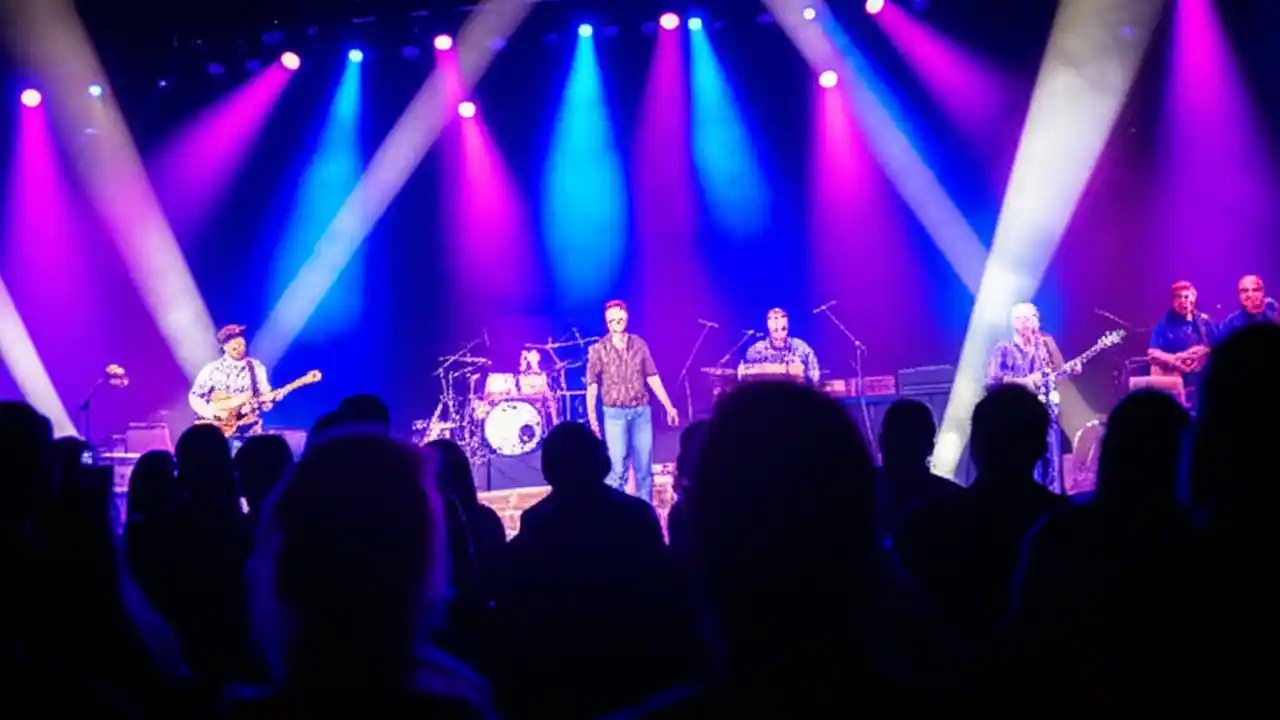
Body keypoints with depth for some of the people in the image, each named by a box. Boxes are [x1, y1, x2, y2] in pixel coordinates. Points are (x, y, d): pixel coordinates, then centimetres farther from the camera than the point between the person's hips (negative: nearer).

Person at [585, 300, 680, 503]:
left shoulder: (639, 345, 4)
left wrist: (669, 407, 5)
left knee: (644, 467, 7)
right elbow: (592, 385, -4)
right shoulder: (598, 350, -3)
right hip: (615, 414, -3)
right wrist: (591, 416, -12)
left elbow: (653, 378, 7)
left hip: (642, 412, 3)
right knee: (617, 469, -3)